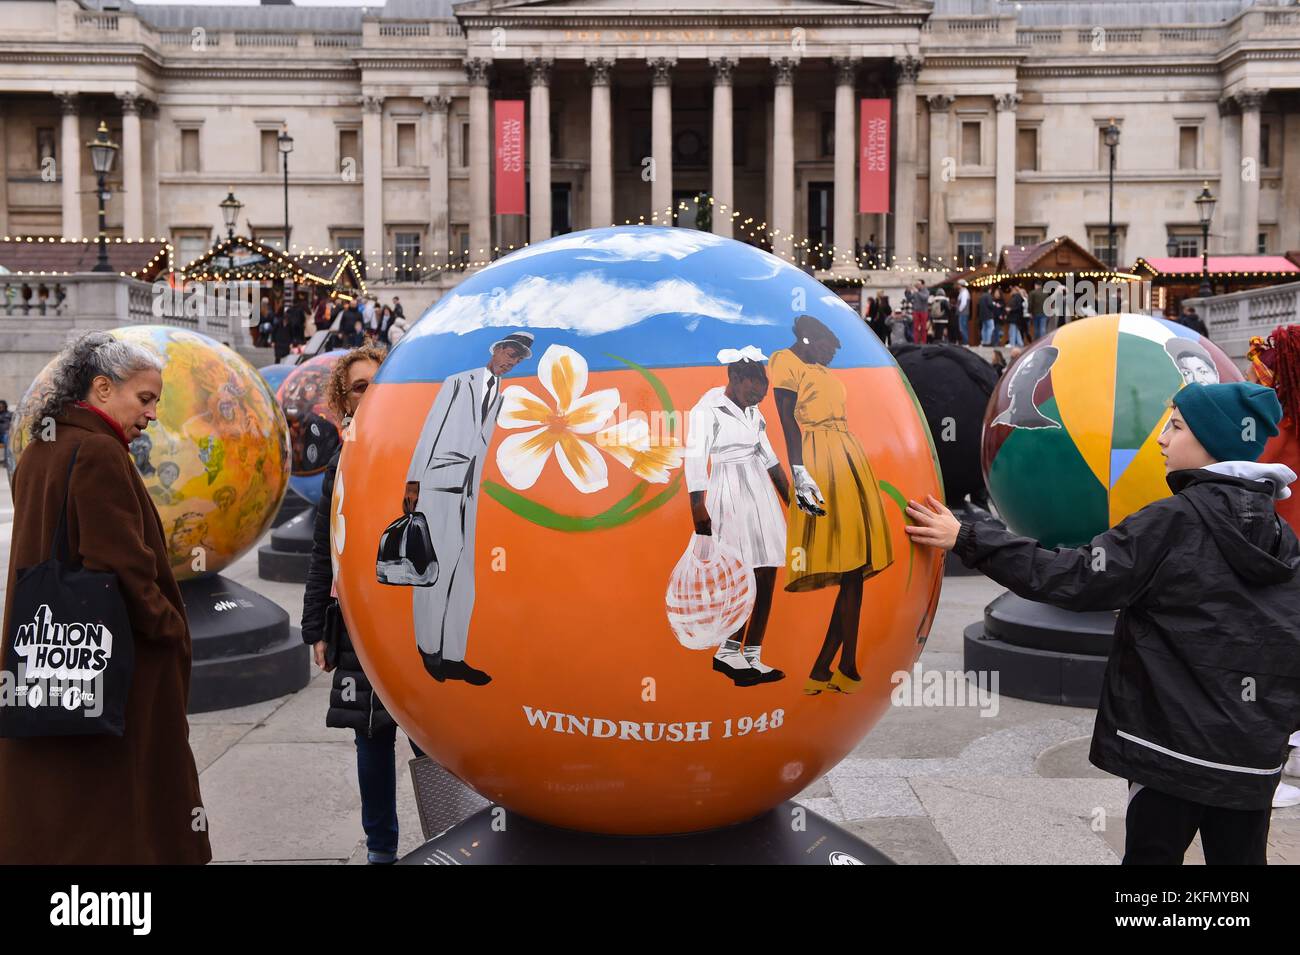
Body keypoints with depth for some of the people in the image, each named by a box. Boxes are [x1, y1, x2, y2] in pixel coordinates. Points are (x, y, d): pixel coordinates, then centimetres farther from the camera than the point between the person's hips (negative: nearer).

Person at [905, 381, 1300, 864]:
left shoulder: (1175, 520, -15)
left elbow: (1075, 578, -22)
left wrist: (968, 539, -23)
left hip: (1175, 745, -6)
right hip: (1255, 754, 6)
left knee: (1152, 853, 8)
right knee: (1240, 856, 16)